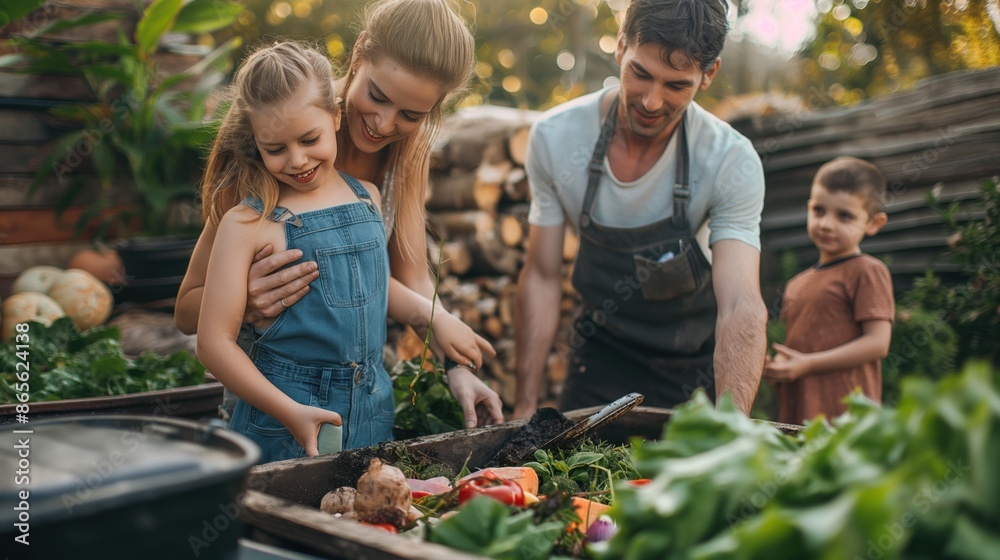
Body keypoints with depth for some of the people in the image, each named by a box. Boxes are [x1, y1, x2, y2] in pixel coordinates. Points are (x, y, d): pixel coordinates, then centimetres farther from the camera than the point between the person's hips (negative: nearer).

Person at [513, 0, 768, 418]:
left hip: (697, 366, -1)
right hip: (602, 350, 2)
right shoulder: (554, 137, -17)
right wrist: (526, 406, -12)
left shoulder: (733, 162, -24)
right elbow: (541, 277, -10)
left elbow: (742, 307, -34)